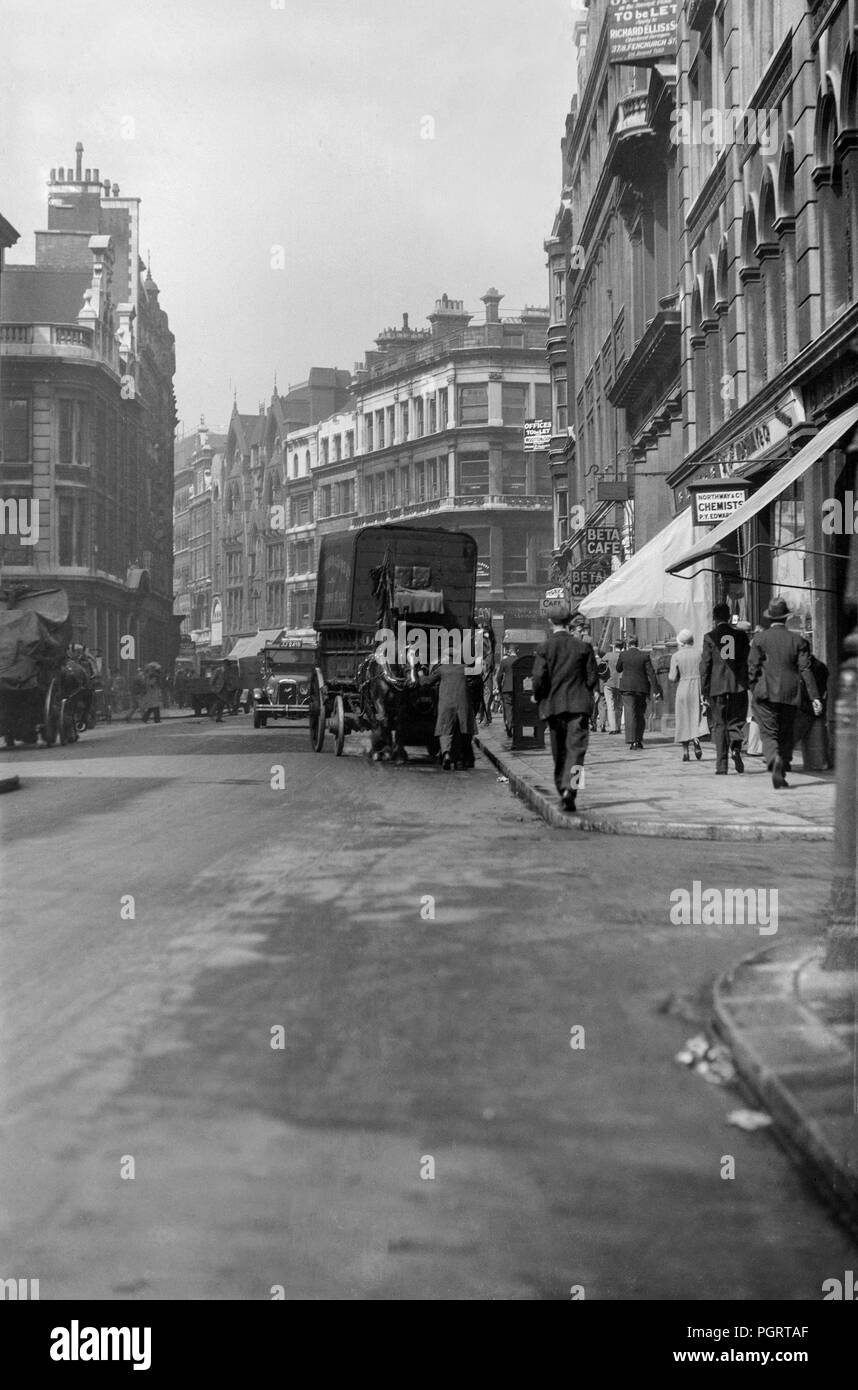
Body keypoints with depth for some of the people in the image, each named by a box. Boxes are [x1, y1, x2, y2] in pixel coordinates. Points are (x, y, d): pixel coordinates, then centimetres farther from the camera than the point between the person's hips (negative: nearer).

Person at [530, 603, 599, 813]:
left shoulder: (544, 648, -4)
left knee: (559, 751, 14)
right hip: (578, 705, -1)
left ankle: (562, 789, 21)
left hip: (554, 705, 1)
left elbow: (538, 678, -11)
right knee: (576, 748, -5)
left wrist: (536, 697, 7)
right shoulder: (583, 646, -2)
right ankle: (569, 788, -23)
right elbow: (592, 678, 0)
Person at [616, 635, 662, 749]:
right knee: (640, 715, 15)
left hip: (627, 688, -1)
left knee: (630, 714, -3)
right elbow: (651, 673, -5)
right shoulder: (644, 655, -3)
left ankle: (632, 741, -13)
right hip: (641, 688, 1)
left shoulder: (623, 655, -4)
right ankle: (639, 740, 15)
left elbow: (618, 669, 13)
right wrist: (655, 690, -4)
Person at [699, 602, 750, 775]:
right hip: (738, 684, 1)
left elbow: (705, 665, -2)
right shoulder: (740, 634, 5)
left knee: (719, 725, 5)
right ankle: (736, 747, -17)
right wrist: (751, 683, 15)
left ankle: (722, 766, 2)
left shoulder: (710, 637, -2)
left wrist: (704, 690, 2)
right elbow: (748, 661, 7)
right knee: (736, 720, 13)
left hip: (717, 685, -1)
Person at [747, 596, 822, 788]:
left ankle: (774, 759, -31)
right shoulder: (798, 640, 4)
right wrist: (814, 697, -3)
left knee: (769, 733, -3)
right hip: (790, 695, 2)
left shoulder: (759, 639, -1)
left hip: (766, 694, -2)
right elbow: (806, 669, -1)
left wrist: (753, 692, 8)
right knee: (786, 734, 13)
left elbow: (753, 668, -2)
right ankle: (782, 769, 14)